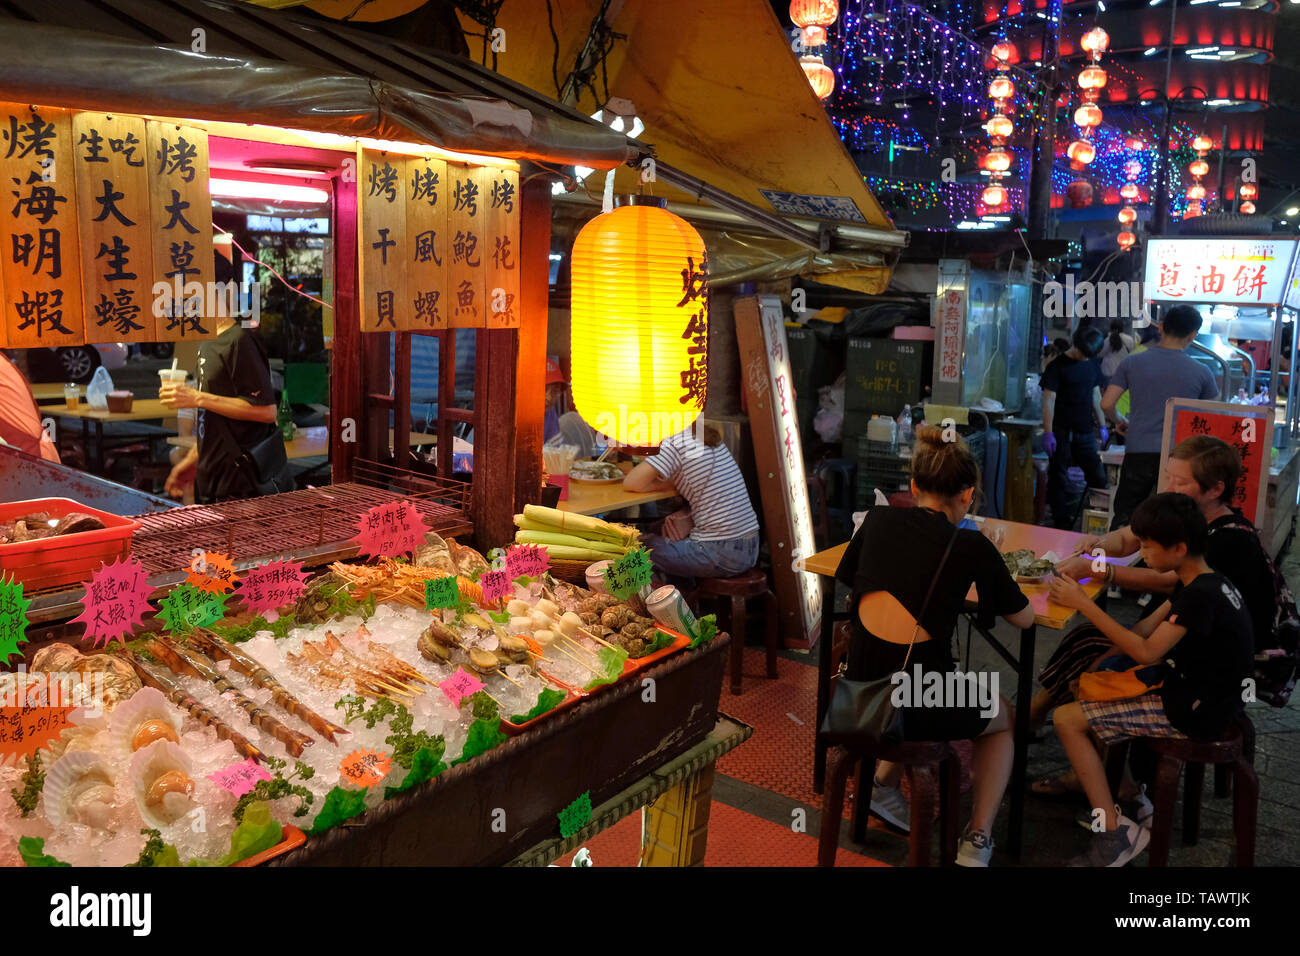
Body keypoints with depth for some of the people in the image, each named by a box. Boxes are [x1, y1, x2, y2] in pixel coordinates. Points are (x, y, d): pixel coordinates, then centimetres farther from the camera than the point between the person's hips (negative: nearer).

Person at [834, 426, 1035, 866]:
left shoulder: (878, 519, 3)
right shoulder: (971, 545, -7)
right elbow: (1024, 618, 6)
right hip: (919, 702, -4)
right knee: (1004, 719, 28)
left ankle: (883, 784, 24)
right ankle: (976, 841, 17)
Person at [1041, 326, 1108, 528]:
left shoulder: (1092, 364, 11)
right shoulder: (1058, 366, -7)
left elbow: (1096, 397, 19)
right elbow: (1049, 401, -10)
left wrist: (1102, 426, 15)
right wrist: (1048, 433, -15)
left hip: (1085, 431, 6)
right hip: (1062, 432, -5)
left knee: (1099, 477, 5)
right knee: (1058, 477, 0)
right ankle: (1062, 521, 8)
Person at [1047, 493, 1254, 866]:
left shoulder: (1200, 596, -25)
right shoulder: (1202, 583, 6)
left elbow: (1146, 652, -25)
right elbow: (1146, 629, 7)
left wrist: (1084, 604, -22)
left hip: (1193, 714, -10)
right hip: (1197, 692, 10)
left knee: (1067, 719, -11)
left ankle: (1115, 833, -8)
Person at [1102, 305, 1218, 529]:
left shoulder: (1132, 363, 1)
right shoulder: (1201, 372, 1)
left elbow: (1106, 404, -2)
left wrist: (1120, 421, 18)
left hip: (1138, 453, 0)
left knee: (1123, 519, 9)